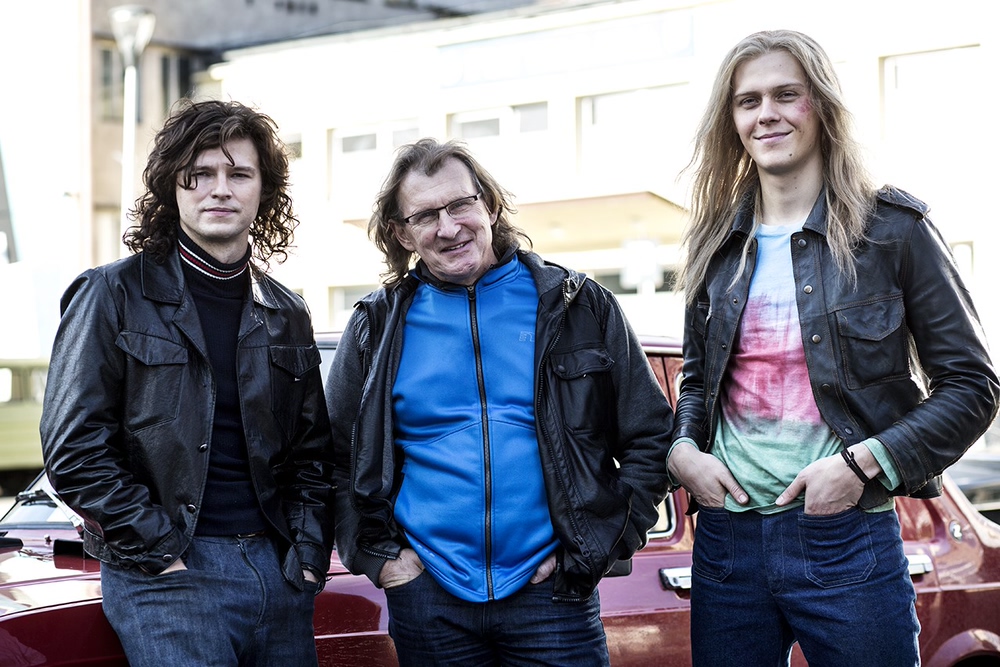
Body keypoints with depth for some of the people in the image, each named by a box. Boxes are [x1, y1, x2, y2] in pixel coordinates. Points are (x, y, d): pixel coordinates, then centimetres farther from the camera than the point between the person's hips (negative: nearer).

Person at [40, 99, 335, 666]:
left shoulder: (286, 315, 15)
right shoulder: (114, 296, 0)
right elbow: (75, 450, -7)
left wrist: (308, 551, 3)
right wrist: (161, 550, -12)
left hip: (279, 571, 5)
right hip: (167, 575, -5)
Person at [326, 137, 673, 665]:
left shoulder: (577, 307, 2)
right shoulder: (379, 327, 6)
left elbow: (650, 438, 4)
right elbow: (336, 456, 13)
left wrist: (599, 548, -3)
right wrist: (376, 553, 3)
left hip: (552, 597, -1)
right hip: (427, 598, 1)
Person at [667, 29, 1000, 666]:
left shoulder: (891, 229, -3)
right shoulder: (718, 244, 11)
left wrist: (863, 463, -15)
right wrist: (682, 450, 0)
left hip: (848, 544, -4)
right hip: (727, 540, 4)